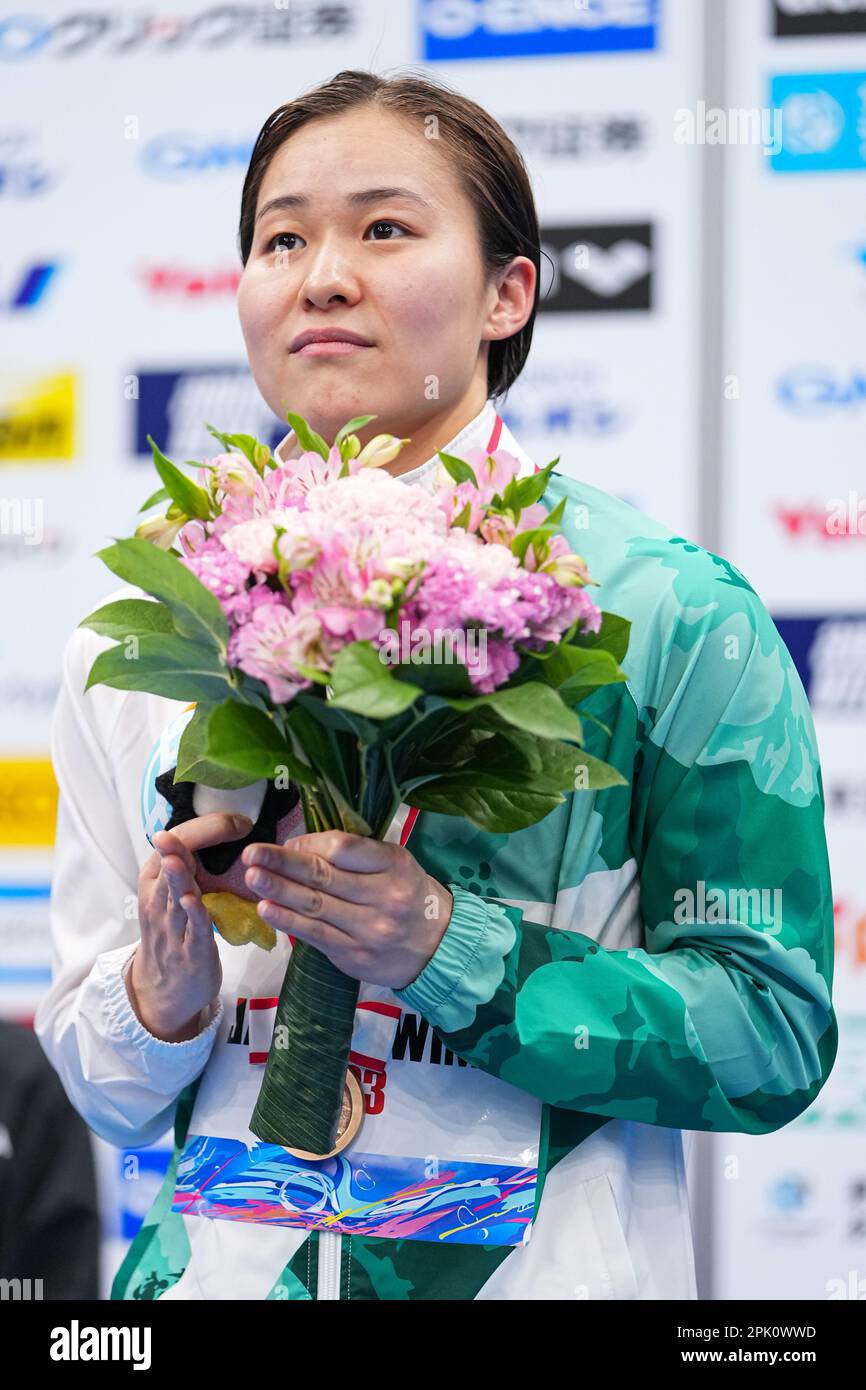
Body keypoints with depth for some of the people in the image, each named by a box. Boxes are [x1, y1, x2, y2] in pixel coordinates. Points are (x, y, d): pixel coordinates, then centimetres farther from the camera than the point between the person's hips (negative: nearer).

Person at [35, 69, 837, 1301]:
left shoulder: (670, 609, -8)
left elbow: (776, 1036, -12)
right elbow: (106, 1099, 8)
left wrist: (454, 951, -23)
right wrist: (161, 1002, -13)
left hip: (545, 1271, -3)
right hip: (221, 1264, 3)